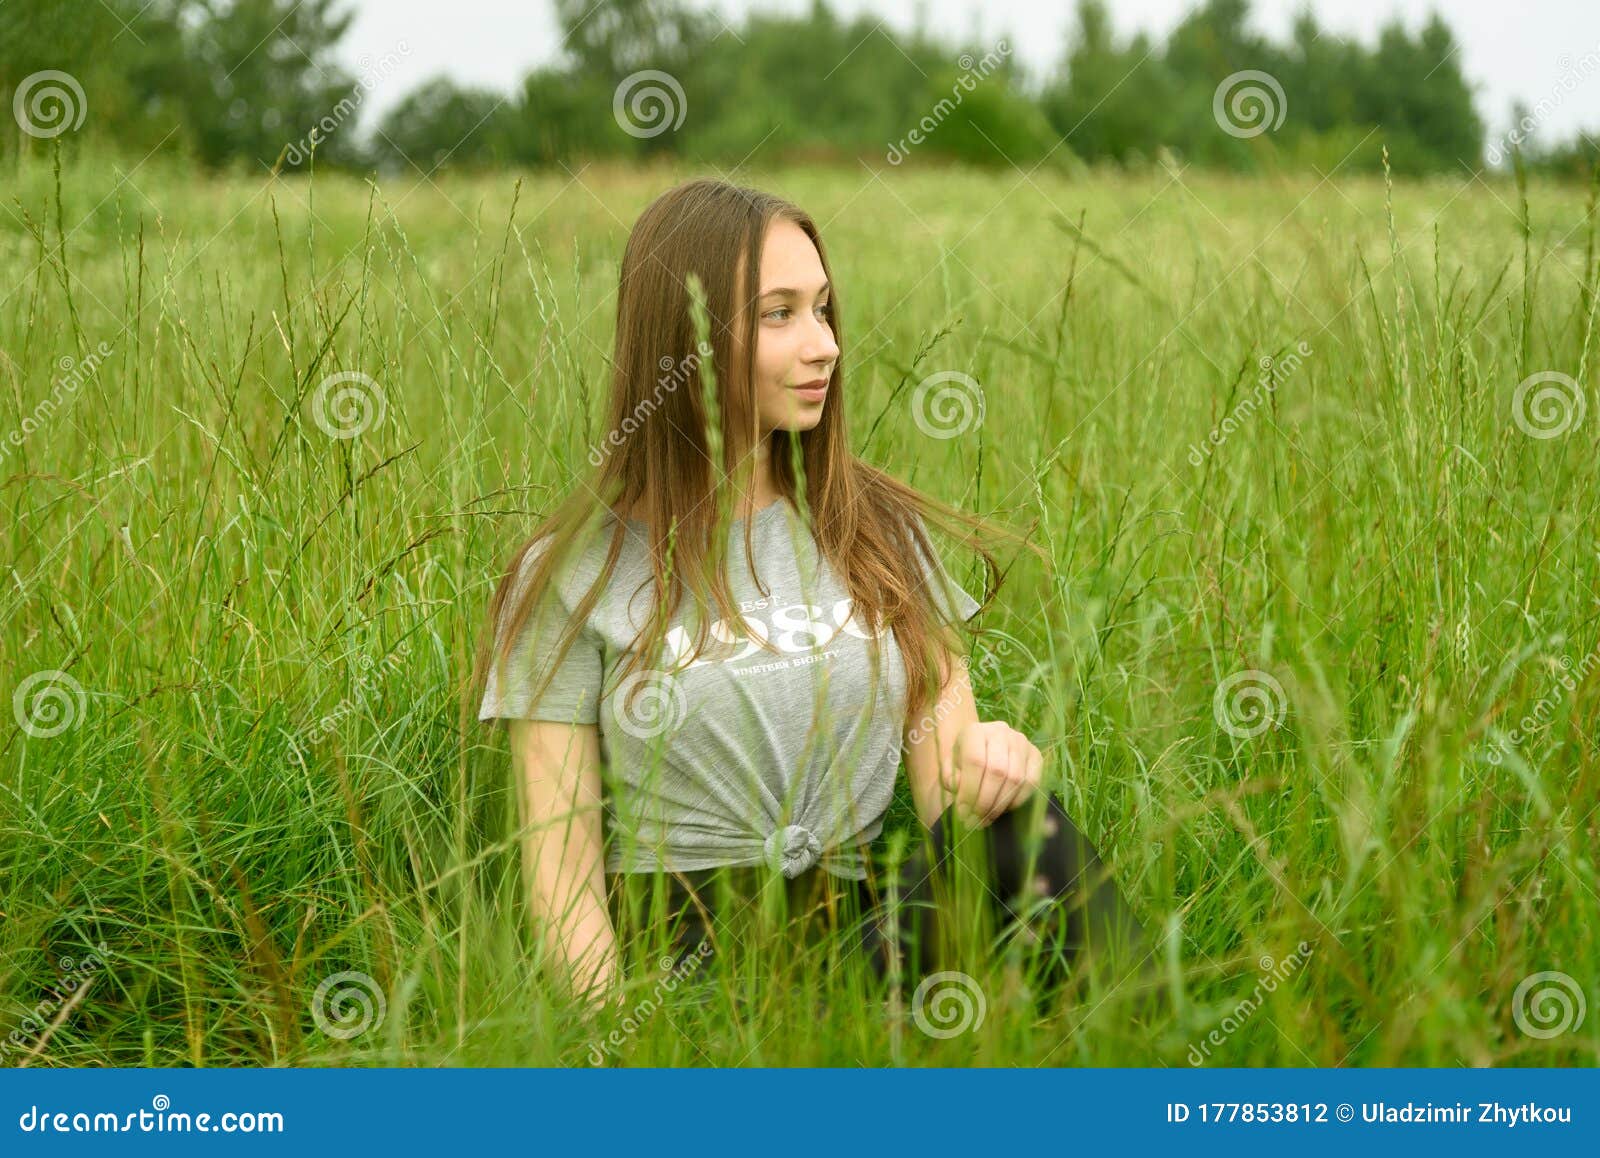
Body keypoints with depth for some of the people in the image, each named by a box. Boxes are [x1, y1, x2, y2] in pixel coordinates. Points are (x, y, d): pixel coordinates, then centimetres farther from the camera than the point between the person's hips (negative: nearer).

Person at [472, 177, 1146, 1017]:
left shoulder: (880, 532, 14)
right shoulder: (573, 574, 2)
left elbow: (946, 782, 9)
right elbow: (562, 872, -2)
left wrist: (991, 757, -17)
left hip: (868, 926, 4)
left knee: (1020, 828, -28)